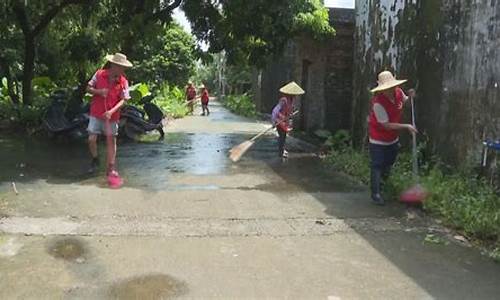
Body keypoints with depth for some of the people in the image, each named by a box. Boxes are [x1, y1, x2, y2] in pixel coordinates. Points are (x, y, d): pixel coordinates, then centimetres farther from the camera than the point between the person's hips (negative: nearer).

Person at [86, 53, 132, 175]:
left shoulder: (123, 81, -8)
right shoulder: (99, 74, -6)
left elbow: (123, 100, -10)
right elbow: (88, 88, 3)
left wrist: (112, 111, -24)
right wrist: (99, 91, -18)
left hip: (112, 115, 0)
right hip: (96, 113, 0)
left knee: (112, 140, 5)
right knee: (91, 139, -2)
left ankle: (111, 168, 16)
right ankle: (95, 160, 26)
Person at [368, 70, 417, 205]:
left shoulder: (398, 92, -12)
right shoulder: (378, 103, -31)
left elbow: (405, 102, 13)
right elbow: (387, 125, -28)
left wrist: (410, 96, -10)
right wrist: (406, 126, -29)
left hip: (393, 138, 7)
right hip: (378, 139, -7)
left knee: (389, 163, 23)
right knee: (377, 166, -2)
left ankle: (383, 184, 47)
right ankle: (375, 194, 8)